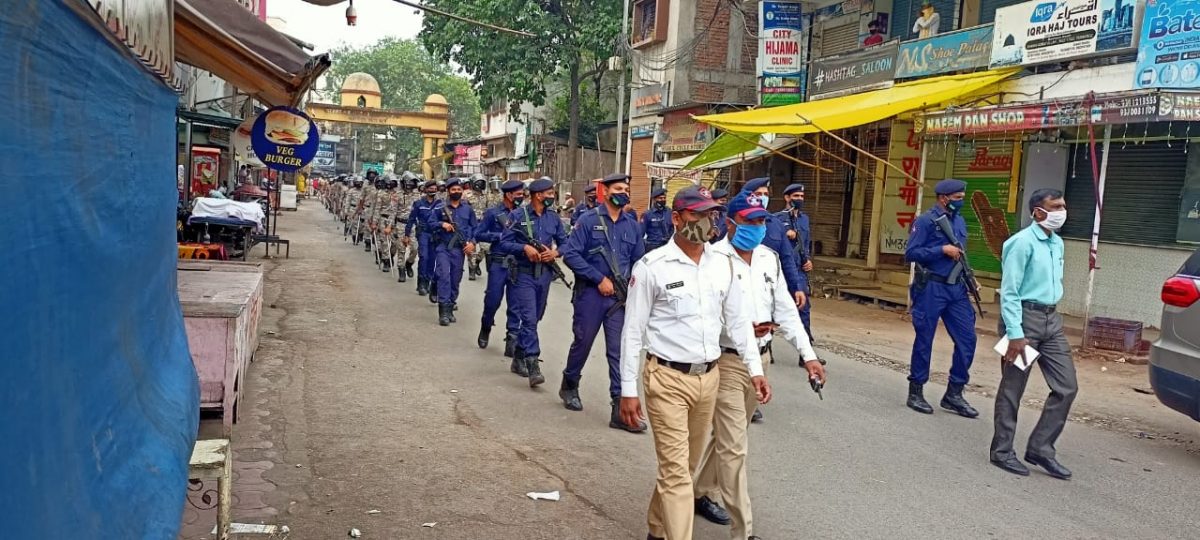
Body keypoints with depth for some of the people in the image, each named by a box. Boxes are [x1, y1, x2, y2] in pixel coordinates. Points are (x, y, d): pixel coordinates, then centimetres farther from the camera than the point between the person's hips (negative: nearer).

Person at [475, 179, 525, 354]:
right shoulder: (493, 213, -1)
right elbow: (478, 235, -2)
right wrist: (499, 236, -12)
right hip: (498, 263, -3)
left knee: (515, 303, 2)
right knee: (493, 300, 2)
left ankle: (512, 339, 8)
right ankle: (485, 328, 29)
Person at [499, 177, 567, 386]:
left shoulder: (553, 217, 8)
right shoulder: (518, 216, -4)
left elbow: (564, 242, 14)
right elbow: (504, 242, -5)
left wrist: (555, 252, -6)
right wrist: (525, 247, -20)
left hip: (545, 274, 5)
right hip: (524, 274, -5)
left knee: (534, 318, 13)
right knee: (529, 318, -13)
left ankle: (519, 359, 28)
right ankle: (533, 366, -16)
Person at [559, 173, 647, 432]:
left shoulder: (632, 225, 9)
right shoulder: (588, 221, -4)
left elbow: (639, 261, 15)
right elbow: (570, 254, -11)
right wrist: (599, 279, -14)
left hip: (621, 296, 3)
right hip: (591, 294, -3)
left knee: (619, 350, -1)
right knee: (583, 343, 12)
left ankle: (621, 408, -1)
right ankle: (569, 387, 37)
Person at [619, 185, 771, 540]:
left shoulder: (723, 264, 4)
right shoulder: (652, 267, -11)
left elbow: (738, 320, 12)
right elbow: (633, 331, -8)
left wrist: (755, 369, 6)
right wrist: (628, 390, -9)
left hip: (709, 378, 6)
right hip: (668, 379, -6)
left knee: (686, 466, 18)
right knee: (676, 470, -5)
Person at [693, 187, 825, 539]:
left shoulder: (769, 259, 7)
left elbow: (786, 310, 7)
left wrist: (808, 355, 0)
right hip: (725, 361, -7)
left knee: (729, 437, 21)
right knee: (734, 447, -4)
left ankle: (702, 493, 41)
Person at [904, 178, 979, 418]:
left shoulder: (960, 221, 14)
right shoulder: (925, 221, -8)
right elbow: (910, 253, -13)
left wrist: (970, 280, 11)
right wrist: (943, 249, -17)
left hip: (956, 290, 7)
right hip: (931, 289, -7)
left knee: (967, 339, 3)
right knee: (924, 341, 2)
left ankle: (954, 394, 14)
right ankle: (915, 393, 14)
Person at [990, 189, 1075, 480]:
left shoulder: (1057, 243, 12)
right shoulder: (1023, 242, -14)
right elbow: (1009, 291, -16)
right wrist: (1015, 334, -20)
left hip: (1051, 319, 8)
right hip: (1024, 317, -8)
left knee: (1067, 387, 7)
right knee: (1012, 389, 2)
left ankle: (1040, 447, 17)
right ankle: (1002, 451, 14)